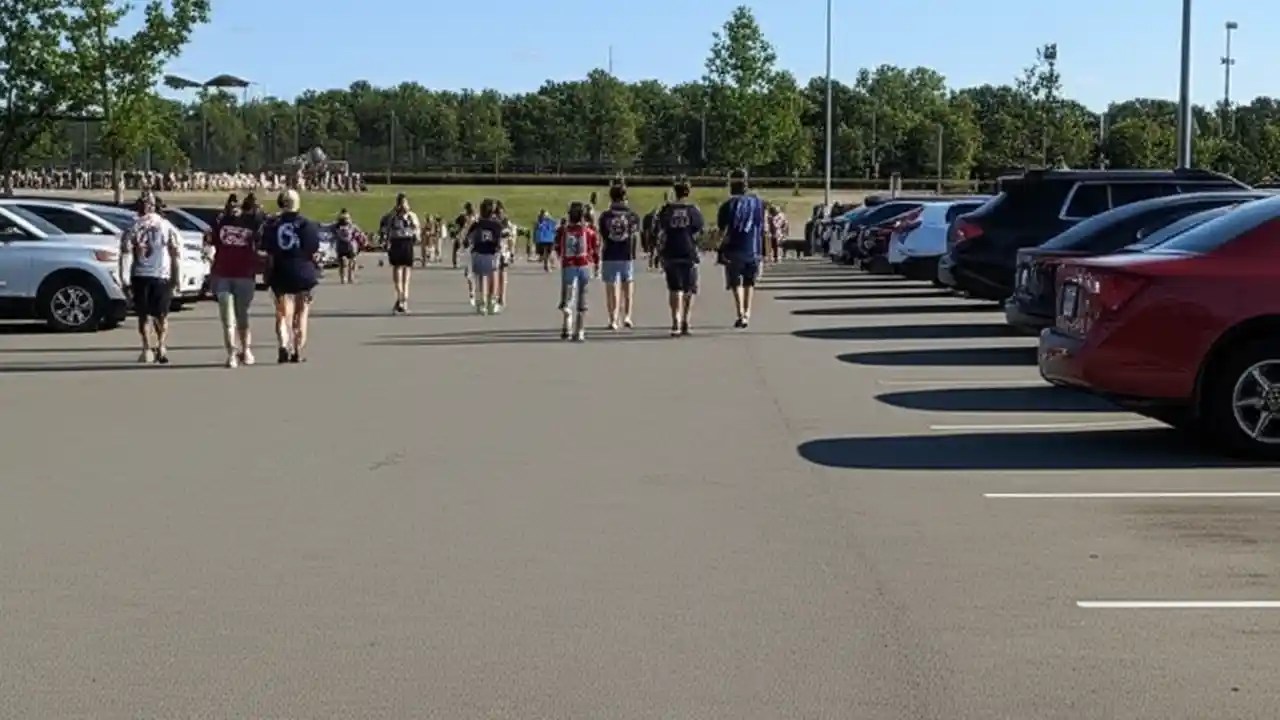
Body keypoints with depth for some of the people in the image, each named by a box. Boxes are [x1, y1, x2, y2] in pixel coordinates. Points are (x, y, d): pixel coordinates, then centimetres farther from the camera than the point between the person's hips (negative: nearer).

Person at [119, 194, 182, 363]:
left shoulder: (133, 228, 1)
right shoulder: (168, 227, 3)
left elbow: (126, 254, -2)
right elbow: (176, 254, 0)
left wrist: (125, 281, 0)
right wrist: (176, 278, 5)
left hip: (140, 276, -1)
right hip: (163, 276, 1)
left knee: (144, 315, 7)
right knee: (161, 315, 13)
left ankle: (147, 349, -2)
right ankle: (161, 347, 3)